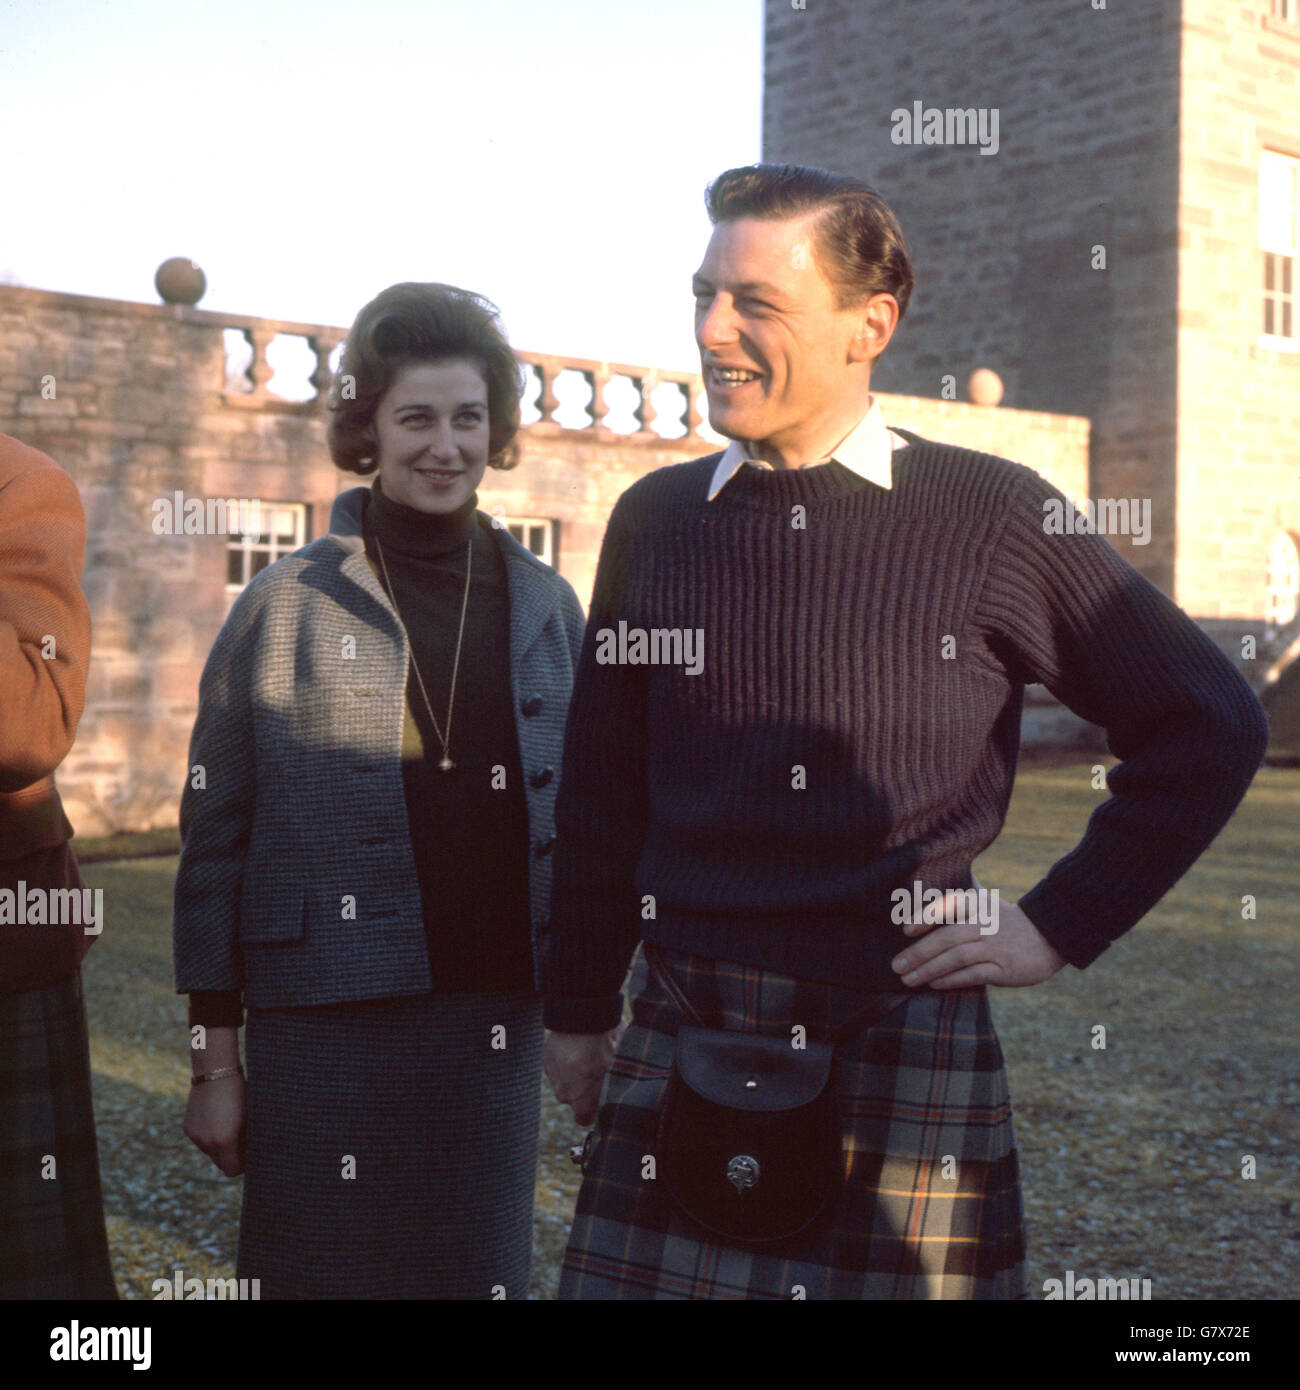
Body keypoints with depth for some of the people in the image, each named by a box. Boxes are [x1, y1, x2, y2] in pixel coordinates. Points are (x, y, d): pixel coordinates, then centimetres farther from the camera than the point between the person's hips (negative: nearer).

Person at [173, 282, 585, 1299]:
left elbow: (577, 820, 12)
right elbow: (216, 833, -1)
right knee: (324, 1268, 4)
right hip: (326, 1024, -3)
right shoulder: (288, 603, -2)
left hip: (496, 1022, 3)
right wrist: (215, 1056, -3)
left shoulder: (544, 605, 7)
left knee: (480, 1269, 11)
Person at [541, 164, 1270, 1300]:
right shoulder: (654, 519, 6)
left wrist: (1061, 926, 1)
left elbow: (1211, 725, 4)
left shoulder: (997, 520, -3)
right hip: (676, 1051, 3)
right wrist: (579, 1010, 16)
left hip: (904, 1054, -2)